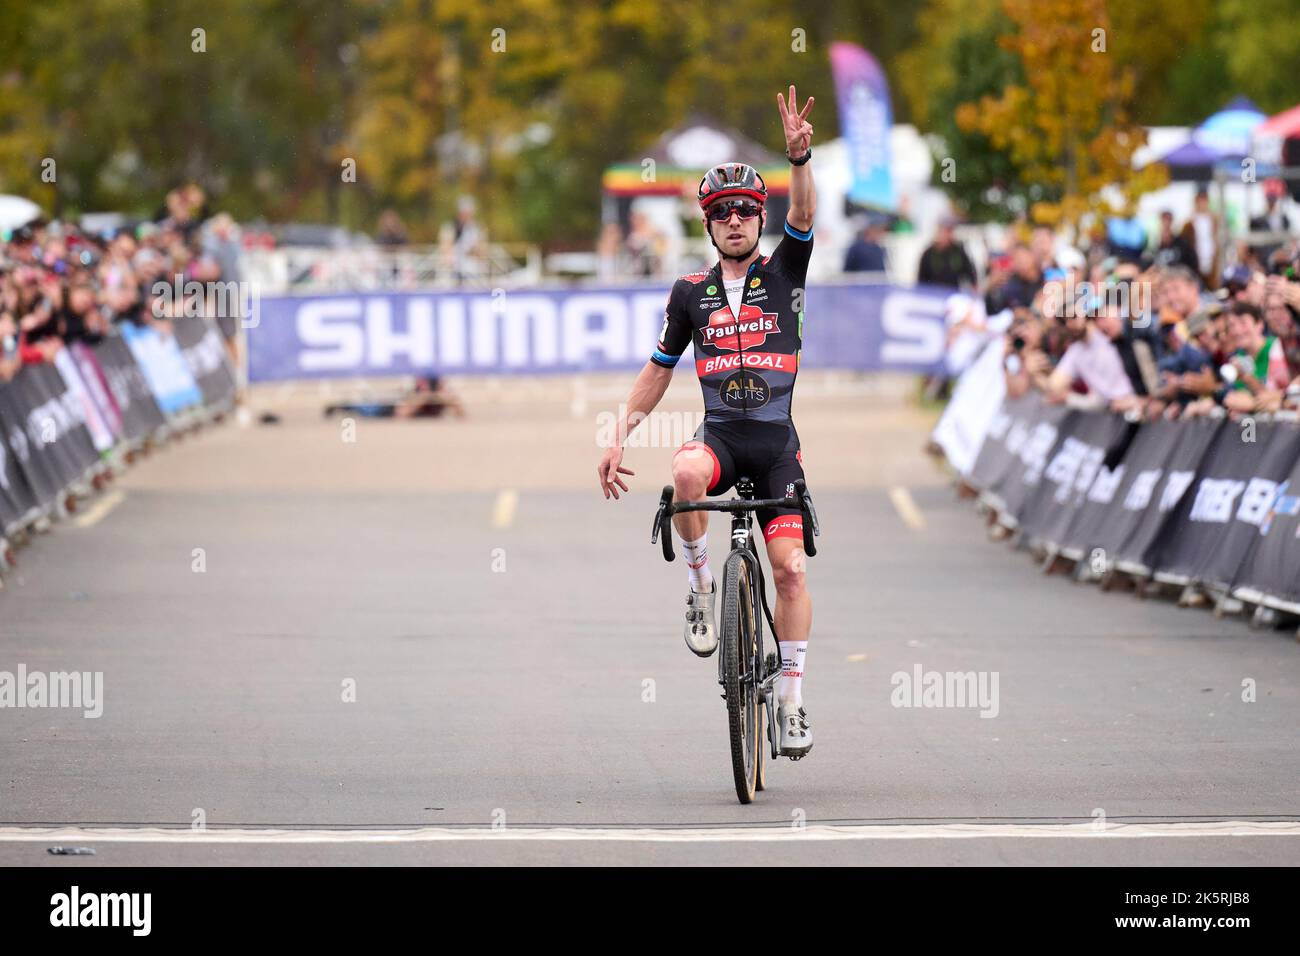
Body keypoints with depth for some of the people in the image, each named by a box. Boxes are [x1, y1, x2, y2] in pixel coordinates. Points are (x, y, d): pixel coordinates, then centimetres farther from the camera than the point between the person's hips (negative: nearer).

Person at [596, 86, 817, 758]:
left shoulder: (783, 273, 5)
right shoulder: (690, 293, 9)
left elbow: (804, 215, -14)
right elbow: (657, 373, 15)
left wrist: (800, 157, -32)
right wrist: (619, 438, 6)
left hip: (776, 441, 0)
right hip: (719, 432, 0)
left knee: (790, 568, -10)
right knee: (686, 473, -37)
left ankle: (792, 699, 2)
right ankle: (701, 587, -15)